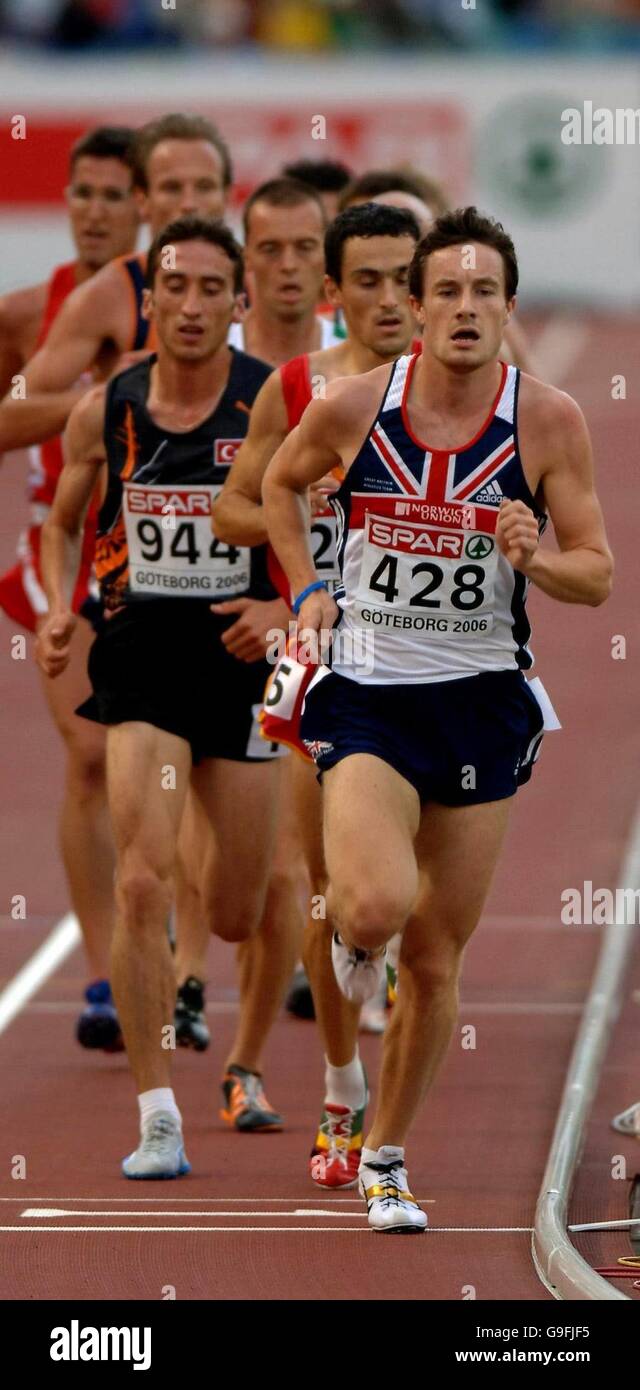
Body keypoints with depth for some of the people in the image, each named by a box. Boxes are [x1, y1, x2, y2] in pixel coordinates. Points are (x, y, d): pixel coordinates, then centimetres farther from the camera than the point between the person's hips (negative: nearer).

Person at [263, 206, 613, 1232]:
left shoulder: (548, 420, -7)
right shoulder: (356, 407, -6)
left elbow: (598, 577, -2)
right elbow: (282, 480, 16)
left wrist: (531, 558, -22)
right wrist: (305, 588, 4)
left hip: (480, 703, 1)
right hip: (368, 695, -1)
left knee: (435, 958, 8)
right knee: (378, 904, -25)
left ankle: (385, 1158, 27)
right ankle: (354, 936, 14)